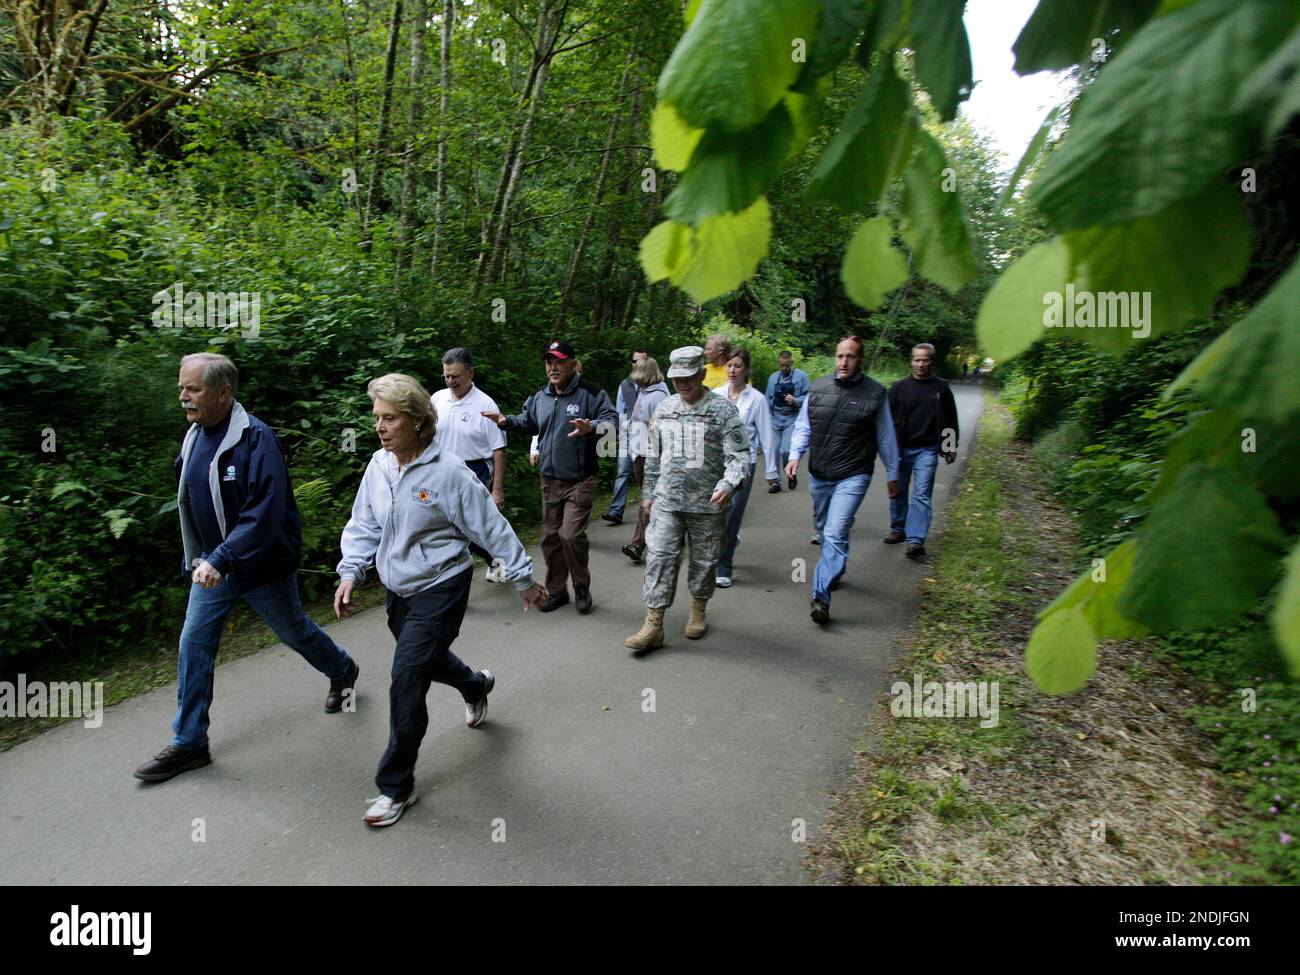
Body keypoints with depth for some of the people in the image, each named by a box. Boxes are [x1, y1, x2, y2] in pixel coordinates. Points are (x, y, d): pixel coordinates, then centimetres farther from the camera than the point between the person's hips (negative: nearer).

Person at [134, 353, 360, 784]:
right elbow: (191, 502, 14)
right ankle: (188, 744, 19)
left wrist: (220, 559, -36)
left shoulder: (255, 438, -24)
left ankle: (343, 672, 43)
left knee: (294, 632, 13)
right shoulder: (194, 435, 1)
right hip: (212, 563, 7)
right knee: (194, 645, 5)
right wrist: (198, 558, 15)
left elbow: (265, 515, -30)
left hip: (263, 566, -6)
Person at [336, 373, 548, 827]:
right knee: (427, 659, 26)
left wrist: (523, 578, -7)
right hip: (399, 589, 7)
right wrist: (350, 573, -4)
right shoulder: (378, 465, -2)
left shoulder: (448, 471, -21)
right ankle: (476, 686, 59)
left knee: (406, 681, -8)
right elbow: (363, 524, 8)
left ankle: (396, 786, 10)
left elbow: (491, 527, -14)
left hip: (440, 589, -7)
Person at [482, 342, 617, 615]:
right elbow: (528, 423, 24)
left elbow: (612, 422, -18)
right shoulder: (540, 397, 8)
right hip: (550, 480, 6)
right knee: (550, 536, 11)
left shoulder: (590, 393, -11)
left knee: (571, 535, -15)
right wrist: (506, 421, 6)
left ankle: (581, 586, 10)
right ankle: (556, 590, 26)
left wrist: (592, 427, -38)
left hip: (580, 481, -6)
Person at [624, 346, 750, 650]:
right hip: (667, 501, 3)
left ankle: (698, 612, 33)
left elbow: (739, 455, -10)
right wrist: (649, 493, 18)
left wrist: (728, 484, -27)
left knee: (704, 561, 11)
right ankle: (653, 625, -1)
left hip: (708, 504, -3)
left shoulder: (723, 409, -6)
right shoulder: (663, 409, 9)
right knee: (659, 557, -5)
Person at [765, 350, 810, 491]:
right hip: (775, 418, 4)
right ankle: (775, 482, 10)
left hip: (792, 418, -4)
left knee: (786, 450, -14)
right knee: (773, 450, -1)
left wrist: (795, 401, -19)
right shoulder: (772, 378, 12)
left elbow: (807, 397, -2)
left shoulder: (801, 376, 0)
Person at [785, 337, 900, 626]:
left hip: (852, 477, -5)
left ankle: (821, 596, -15)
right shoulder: (818, 388, 3)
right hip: (818, 475, 5)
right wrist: (795, 455, -7)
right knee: (824, 529, 21)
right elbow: (803, 426, 9)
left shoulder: (875, 393, -4)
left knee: (835, 534, -16)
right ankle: (835, 570, 45)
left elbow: (886, 437, 4)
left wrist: (892, 474, 10)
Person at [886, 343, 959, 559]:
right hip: (901, 449, 2)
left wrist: (950, 448, 12)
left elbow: (950, 422, 12)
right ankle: (898, 530, 28)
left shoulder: (941, 389, 4)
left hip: (927, 450, -1)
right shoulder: (899, 387, 2)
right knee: (898, 492, 11)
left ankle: (915, 540, -13)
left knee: (922, 495, -8)